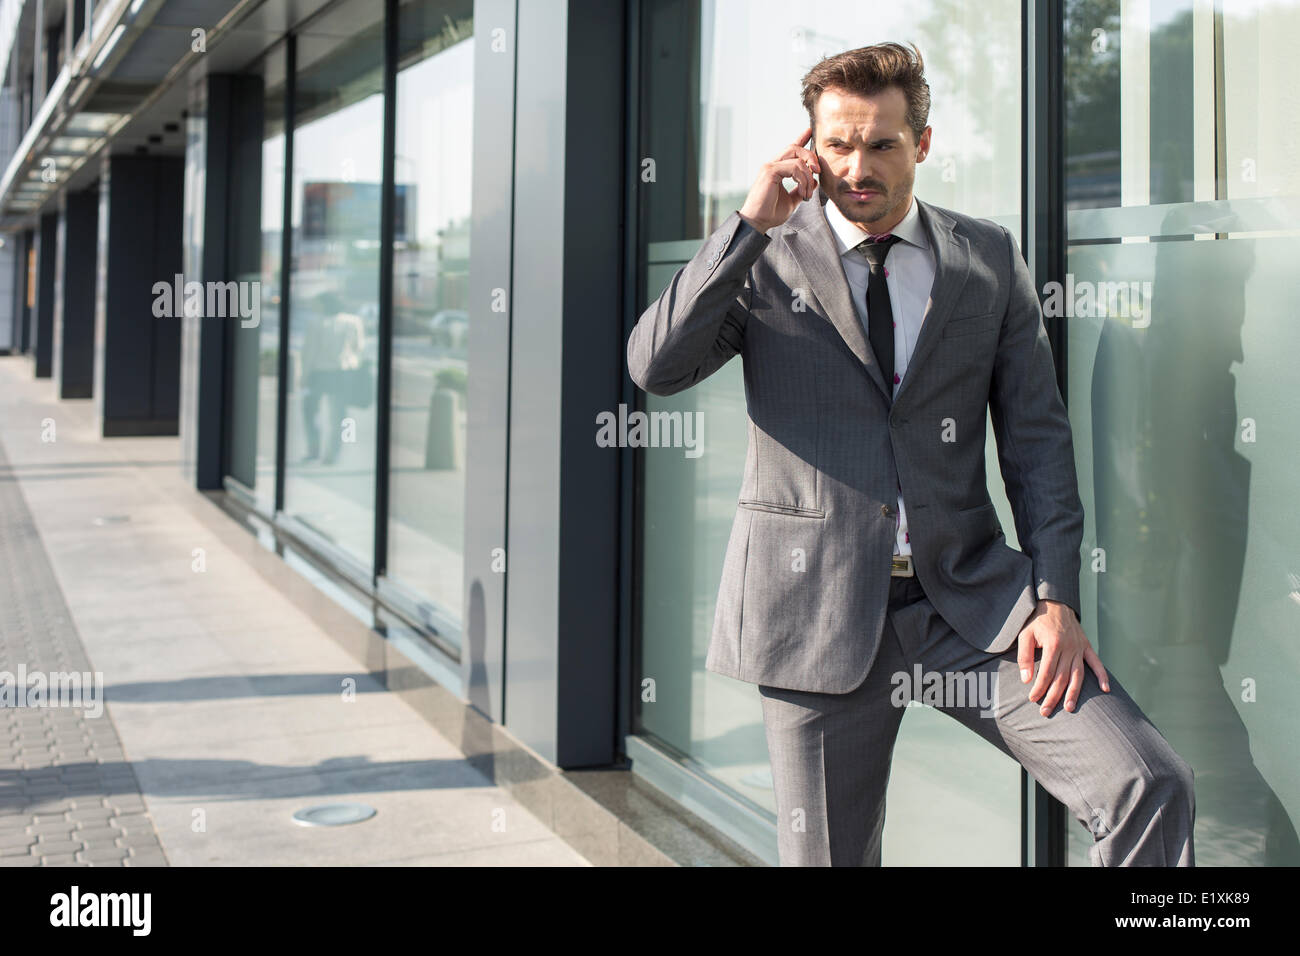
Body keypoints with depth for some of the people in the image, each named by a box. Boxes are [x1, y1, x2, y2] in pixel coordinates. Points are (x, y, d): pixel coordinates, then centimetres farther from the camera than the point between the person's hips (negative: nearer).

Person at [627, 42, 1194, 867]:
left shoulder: (990, 258, 8)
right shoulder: (764, 259, 3)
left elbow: (1037, 434, 6)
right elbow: (654, 367, -11)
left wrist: (1056, 597, -4)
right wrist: (752, 223, -13)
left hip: (970, 597, 2)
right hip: (820, 607, -1)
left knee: (1151, 786, -15)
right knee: (827, 852, 7)